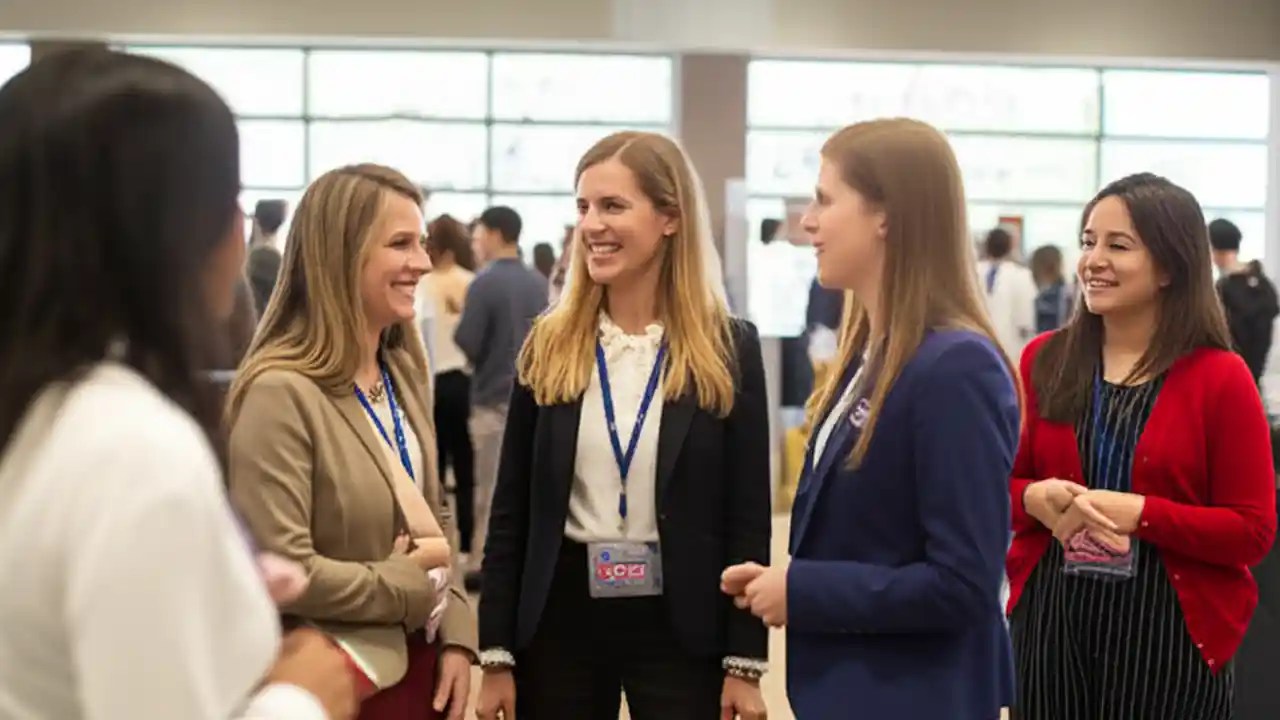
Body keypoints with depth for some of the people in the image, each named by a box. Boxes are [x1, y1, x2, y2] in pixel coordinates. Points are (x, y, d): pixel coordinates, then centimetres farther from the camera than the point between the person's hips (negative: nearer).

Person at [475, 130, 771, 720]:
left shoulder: (728, 349, -4)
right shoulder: (548, 347, 1)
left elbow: (748, 518, -2)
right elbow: (511, 512, 3)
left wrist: (745, 662, -5)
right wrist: (496, 654, 0)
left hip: (679, 624, -2)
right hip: (560, 617, 2)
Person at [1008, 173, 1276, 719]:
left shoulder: (1219, 377, -6)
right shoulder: (1043, 361, 3)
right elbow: (1001, 482, 9)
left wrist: (1140, 513, -19)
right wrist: (1036, 499, -13)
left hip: (1168, 632, -2)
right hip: (1049, 620, 3)